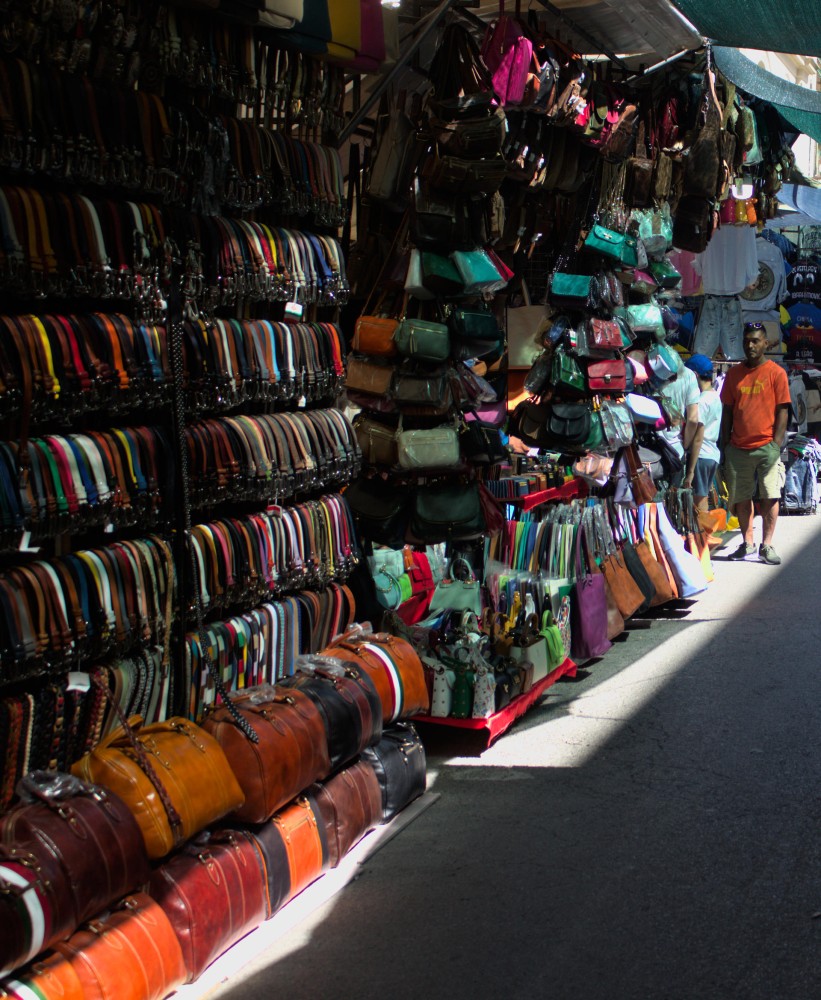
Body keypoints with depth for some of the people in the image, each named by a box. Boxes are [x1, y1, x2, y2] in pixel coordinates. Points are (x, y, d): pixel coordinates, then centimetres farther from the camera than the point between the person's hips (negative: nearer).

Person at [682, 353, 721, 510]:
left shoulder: (701, 401, -16)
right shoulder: (715, 397, 11)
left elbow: (698, 438, -18)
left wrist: (690, 471, -17)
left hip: (700, 455, -9)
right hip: (713, 454, 9)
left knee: (699, 502, -5)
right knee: (703, 499, 16)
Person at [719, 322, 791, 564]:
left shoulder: (776, 372, 1)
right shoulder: (734, 374, 10)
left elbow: (782, 410, -2)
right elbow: (727, 411, 12)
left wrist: (776, 444, -10)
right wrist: (724, 446, 8)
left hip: (766, 447, -3)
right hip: (738, 448, 3)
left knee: (770, 497, -4)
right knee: (741, 498, 7)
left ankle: (767, 545, 4)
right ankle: (747, 543, 18)